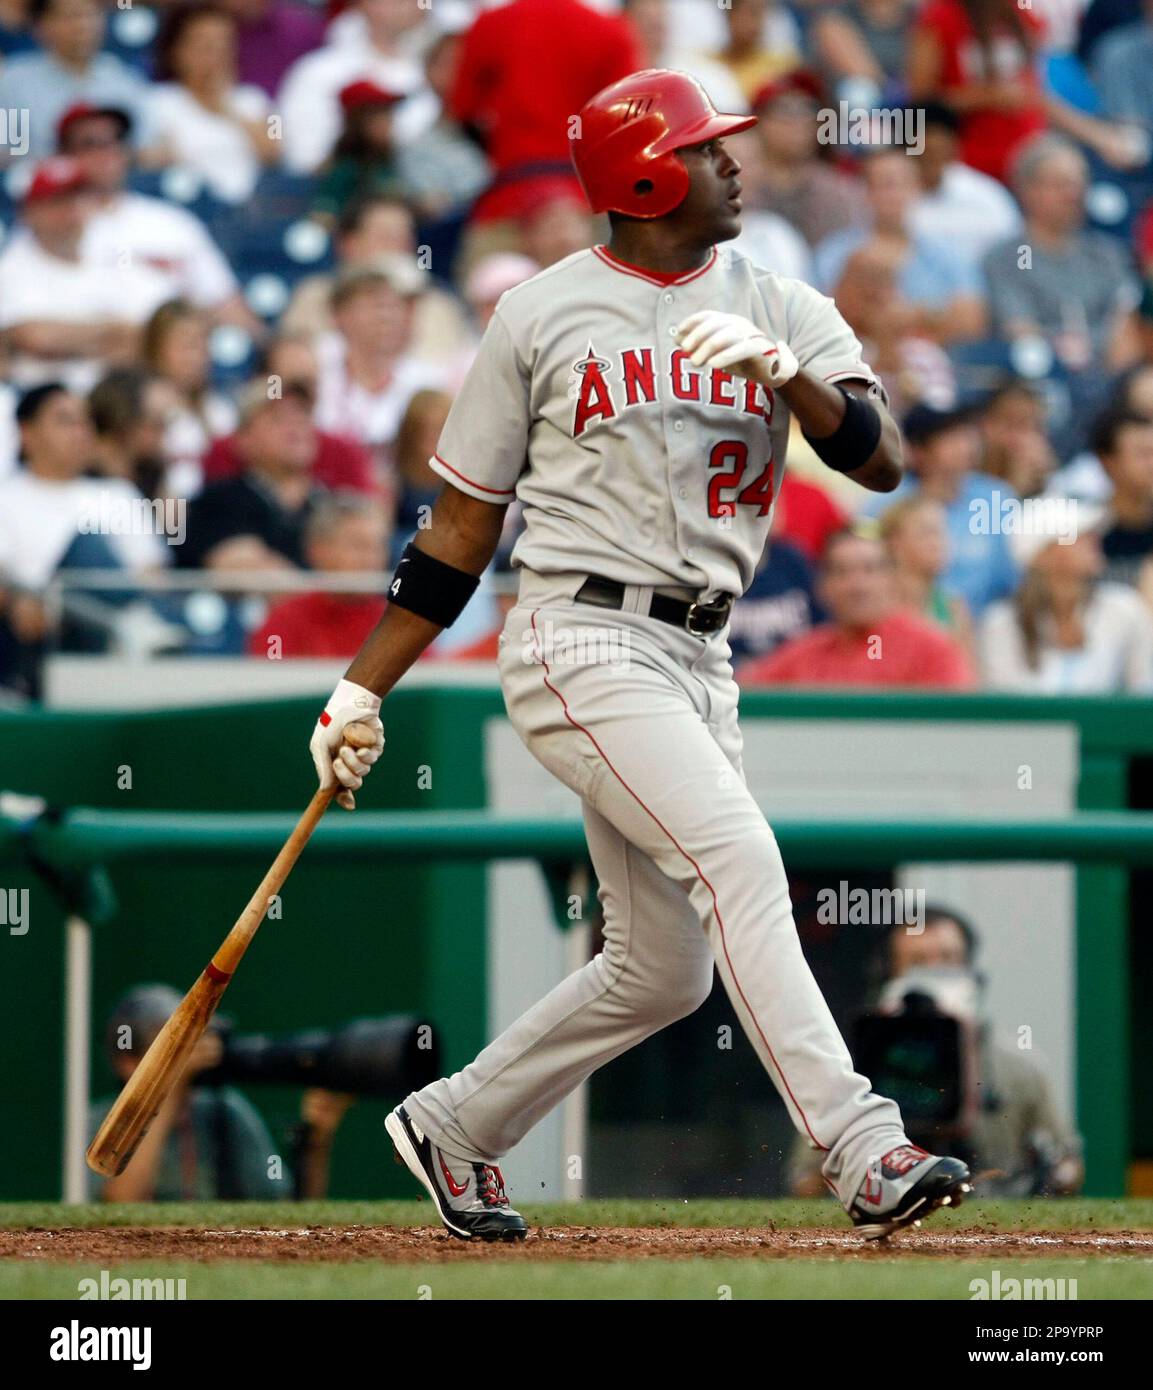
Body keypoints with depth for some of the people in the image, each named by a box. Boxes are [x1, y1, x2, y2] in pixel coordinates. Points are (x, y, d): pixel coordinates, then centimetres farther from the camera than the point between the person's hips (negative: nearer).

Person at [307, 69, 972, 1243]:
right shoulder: (542, 316, 0)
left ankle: (452, 1128, 27)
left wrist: (786, 371, -23)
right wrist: (361, 693, 4)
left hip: (699, 662, 6)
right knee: (739, 863, -23)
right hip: (583, 647, -6)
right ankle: (863, 1155, -29)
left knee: (664, 968, 8)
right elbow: (459, 531, 6)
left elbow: (879, 460, -5)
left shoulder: (781, 311, 9)